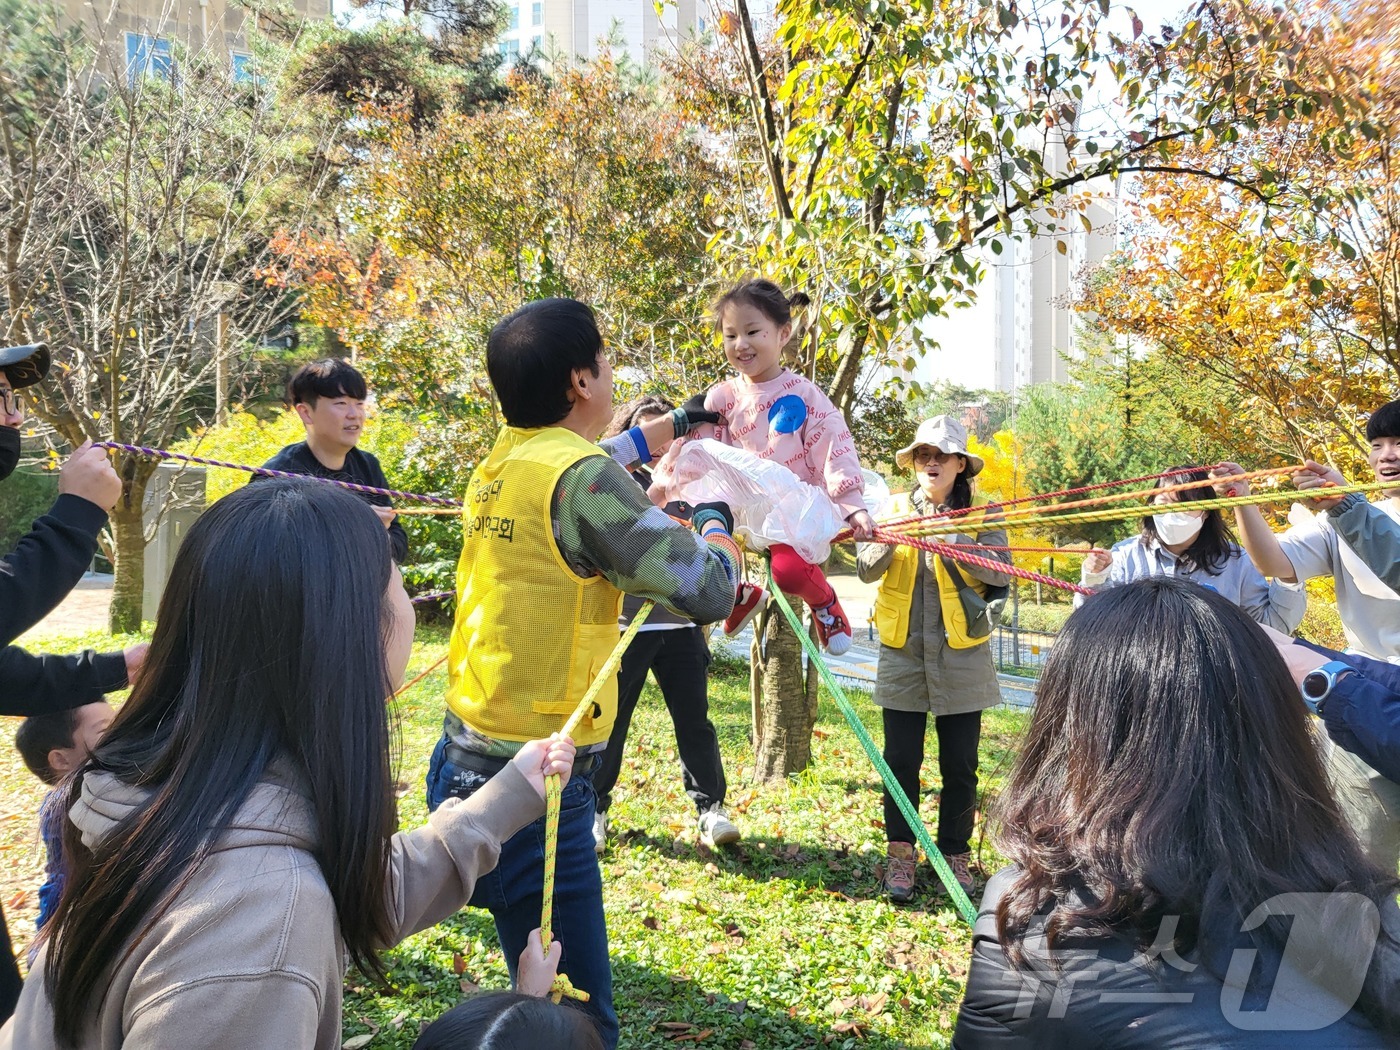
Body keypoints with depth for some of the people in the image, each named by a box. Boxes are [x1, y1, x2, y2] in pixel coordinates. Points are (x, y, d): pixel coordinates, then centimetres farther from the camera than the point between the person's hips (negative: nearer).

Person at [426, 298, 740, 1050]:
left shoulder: (499, 466, 7)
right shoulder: (579, 478, -19)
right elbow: (707, 592, -17)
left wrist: (672, 425, 37)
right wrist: (715, 523, 4)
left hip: (466, 759, 9)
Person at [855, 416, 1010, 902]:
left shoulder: (980, 513, 1)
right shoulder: (895, 507, 6)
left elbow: (1001, 572, -13)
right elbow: (867, 569, -5)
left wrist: (951, 541, -25)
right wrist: (890, 539, -25)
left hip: (961, 656, -1)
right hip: (902, 654, 1)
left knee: (959, 766, 7)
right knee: (901, 761, 4)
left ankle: (955, 855, 21)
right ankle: (901, 854, 16)